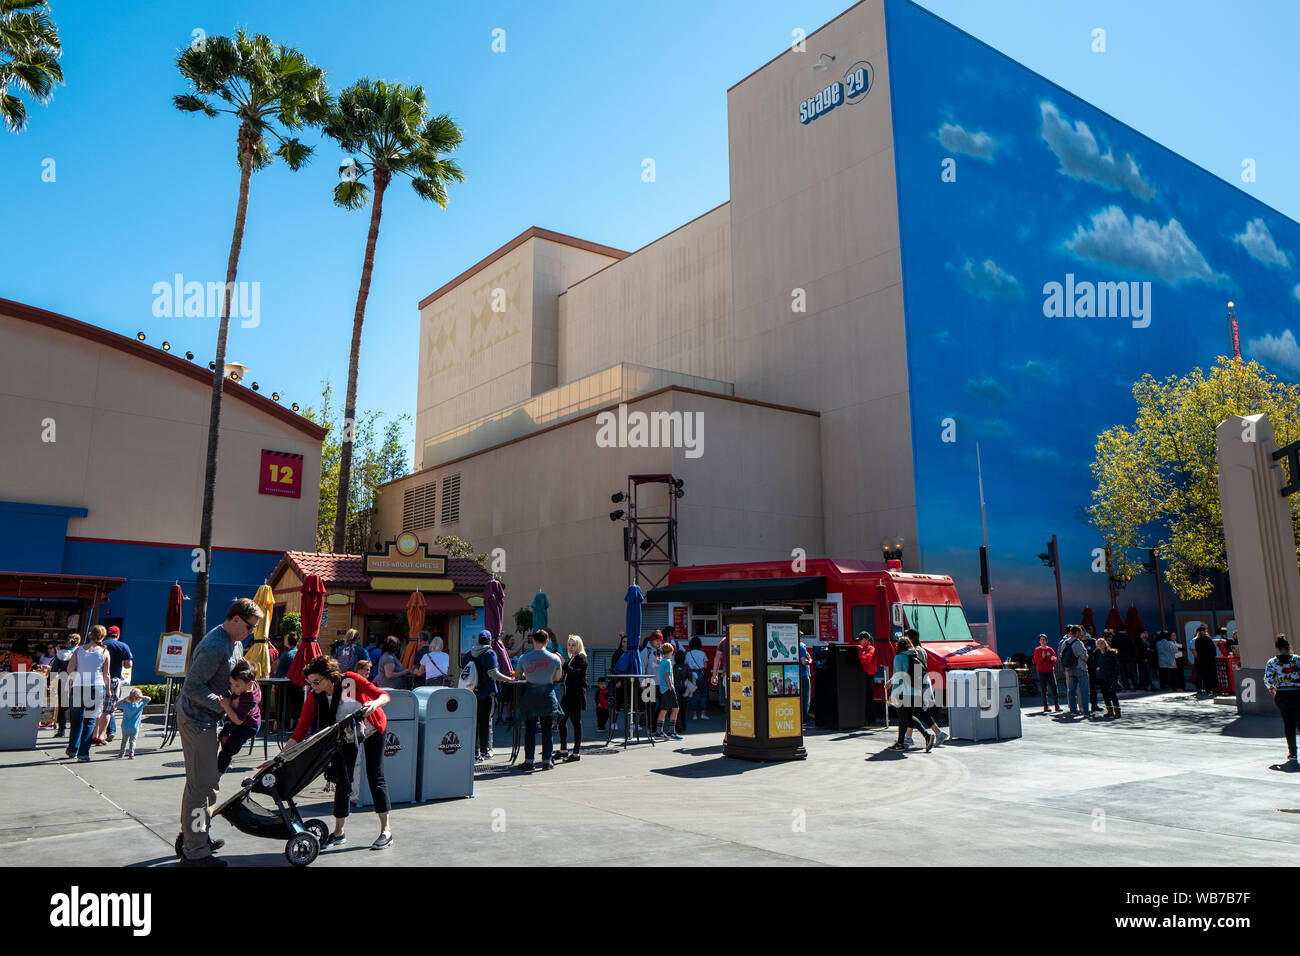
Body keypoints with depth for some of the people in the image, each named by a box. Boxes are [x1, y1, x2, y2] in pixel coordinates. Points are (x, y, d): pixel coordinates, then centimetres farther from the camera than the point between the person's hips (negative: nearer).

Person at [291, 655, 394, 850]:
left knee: (375, 778, -5)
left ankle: (386, 831, 3)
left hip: (372, 730, -3)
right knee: (342, 782, -2)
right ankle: (339, 833, 15)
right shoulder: (314, 698, -22)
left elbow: (384, 695, -27)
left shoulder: (350, 680, -30)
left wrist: (374, 703, -50)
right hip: (346, 737, 3)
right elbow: (300, 731, -22)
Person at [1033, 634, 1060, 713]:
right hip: (1041, 671, -2)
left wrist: (1053, 659, -11)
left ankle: (1057, 706, -2)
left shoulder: (1050, 649, 7)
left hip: (1050, 671, 2)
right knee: (1043, 689, 0)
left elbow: (1055, 658, 11)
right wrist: (1042, 657, -18)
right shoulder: (1037, 650, 2)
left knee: (1054, 688, -5)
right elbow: (1036, 661, -2)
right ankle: (1045, 706, 4)